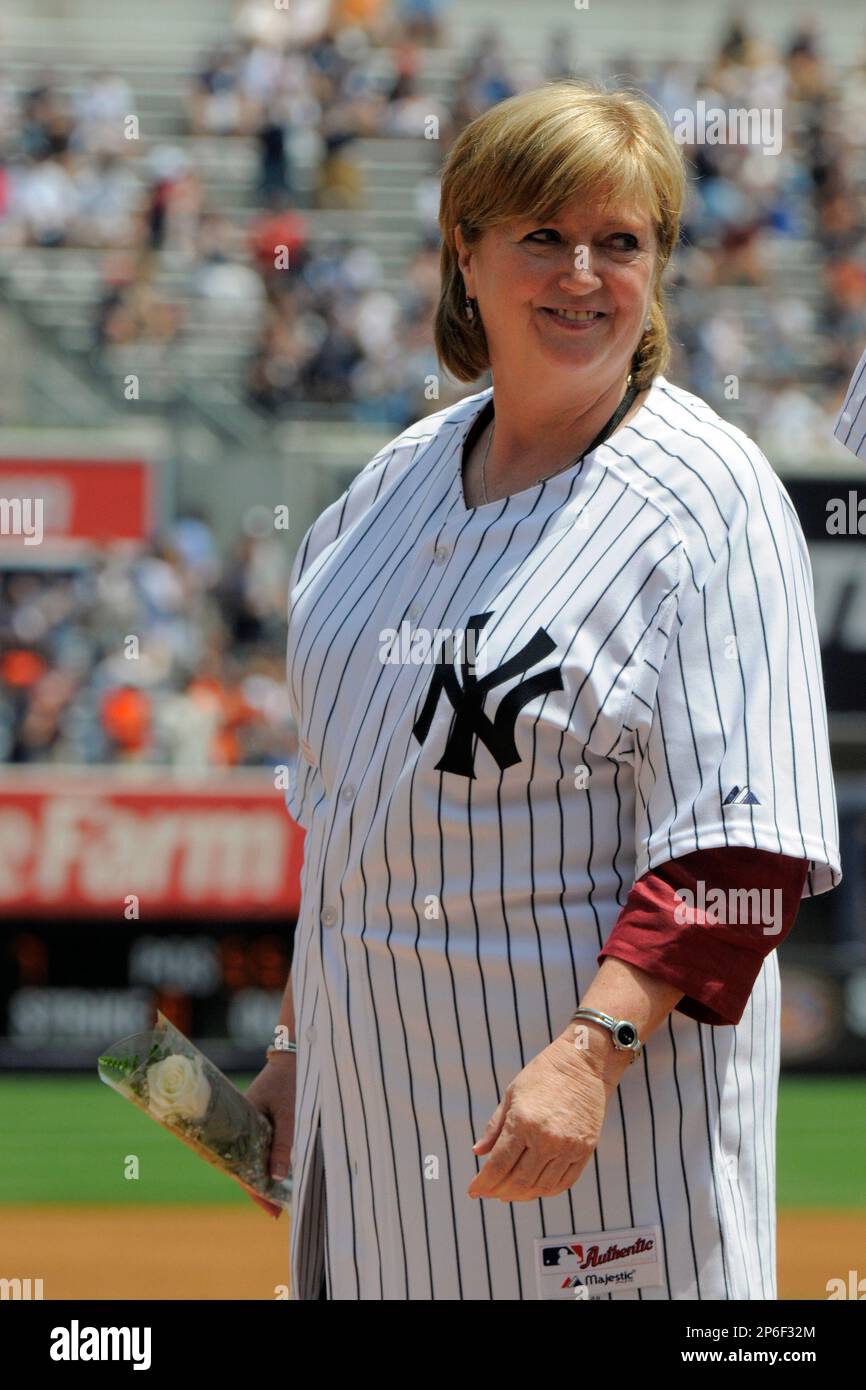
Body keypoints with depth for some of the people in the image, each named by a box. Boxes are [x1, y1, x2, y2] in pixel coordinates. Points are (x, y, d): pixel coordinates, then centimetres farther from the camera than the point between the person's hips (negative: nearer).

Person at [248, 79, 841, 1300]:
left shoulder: (709, 500, -10)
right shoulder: (403, 478, 11)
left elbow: (740, 845, -18)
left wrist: (592, 1050, -28)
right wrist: (303, 1041, 19)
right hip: (378, 1086, 6)